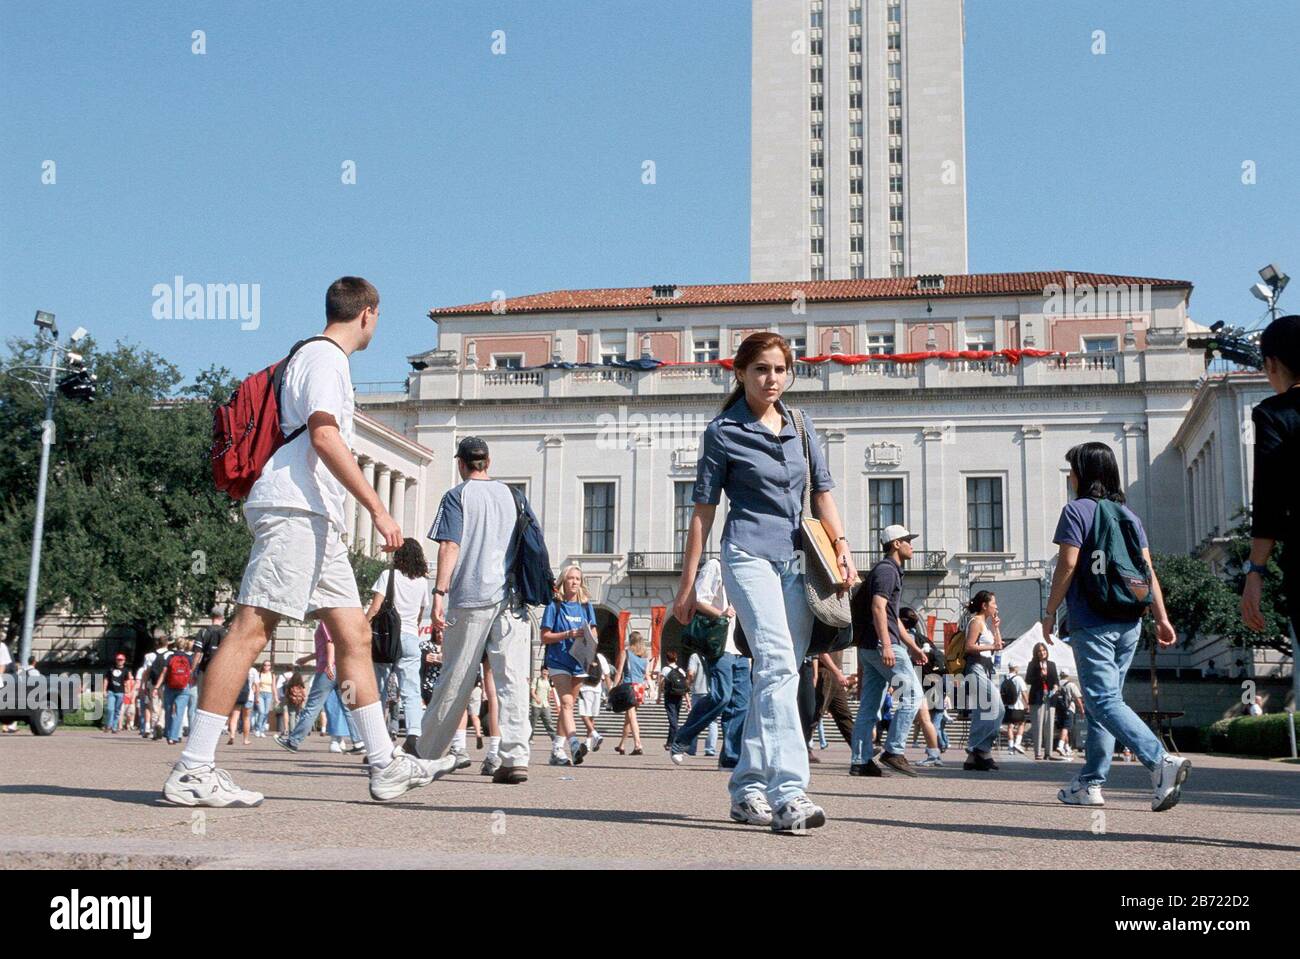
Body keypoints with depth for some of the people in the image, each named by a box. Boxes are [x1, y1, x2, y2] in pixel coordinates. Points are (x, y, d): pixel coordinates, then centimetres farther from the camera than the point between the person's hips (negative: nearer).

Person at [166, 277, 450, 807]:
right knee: (251, 629, -13)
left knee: (354, 635, 7)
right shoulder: (324, 357, -4)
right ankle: (192, 770, -14)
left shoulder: (320, 358, 26)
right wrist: (377, 507, -19)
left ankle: (385, 765, 9)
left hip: (319, 522, 11)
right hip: (295, 510, -11)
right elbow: (324, 435, -17)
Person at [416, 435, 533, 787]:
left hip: (470, 597, -2)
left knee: (455, 678, 6)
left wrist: (440, 593, -12)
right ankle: (515, 758, -11)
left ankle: (426, 752, 19)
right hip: (513, 599, 2)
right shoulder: (513, 495, 14)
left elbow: (450, 546, -8)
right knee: (513, 679, -2)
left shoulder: (457, 496, 3)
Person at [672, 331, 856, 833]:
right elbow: (703, 509, 1)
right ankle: (788, 791, -30)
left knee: (779, 675, 6)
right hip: (750, 554, -6)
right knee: (777, 664, -22)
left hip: (798, 561, 6)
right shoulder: (723, 432, 1)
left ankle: (747, 788, 16)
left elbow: (822, 491, 19)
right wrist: (687, 584, 0)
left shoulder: (802, 427, 15)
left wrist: (841, 544, 3)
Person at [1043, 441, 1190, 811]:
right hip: (1129, 623, 7)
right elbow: (1147, 569, 10)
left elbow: (1067, 564, -12)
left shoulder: (1076, 510, -6)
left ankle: (1161, 760, -29)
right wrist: (1162, 619, 9)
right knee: (1105, 700, 13)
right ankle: (1091, 783, 15)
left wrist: (1050, 611, -4)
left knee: (1104, 702, -10)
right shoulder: (1129, 515, 13)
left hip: (1092, 623, -7)